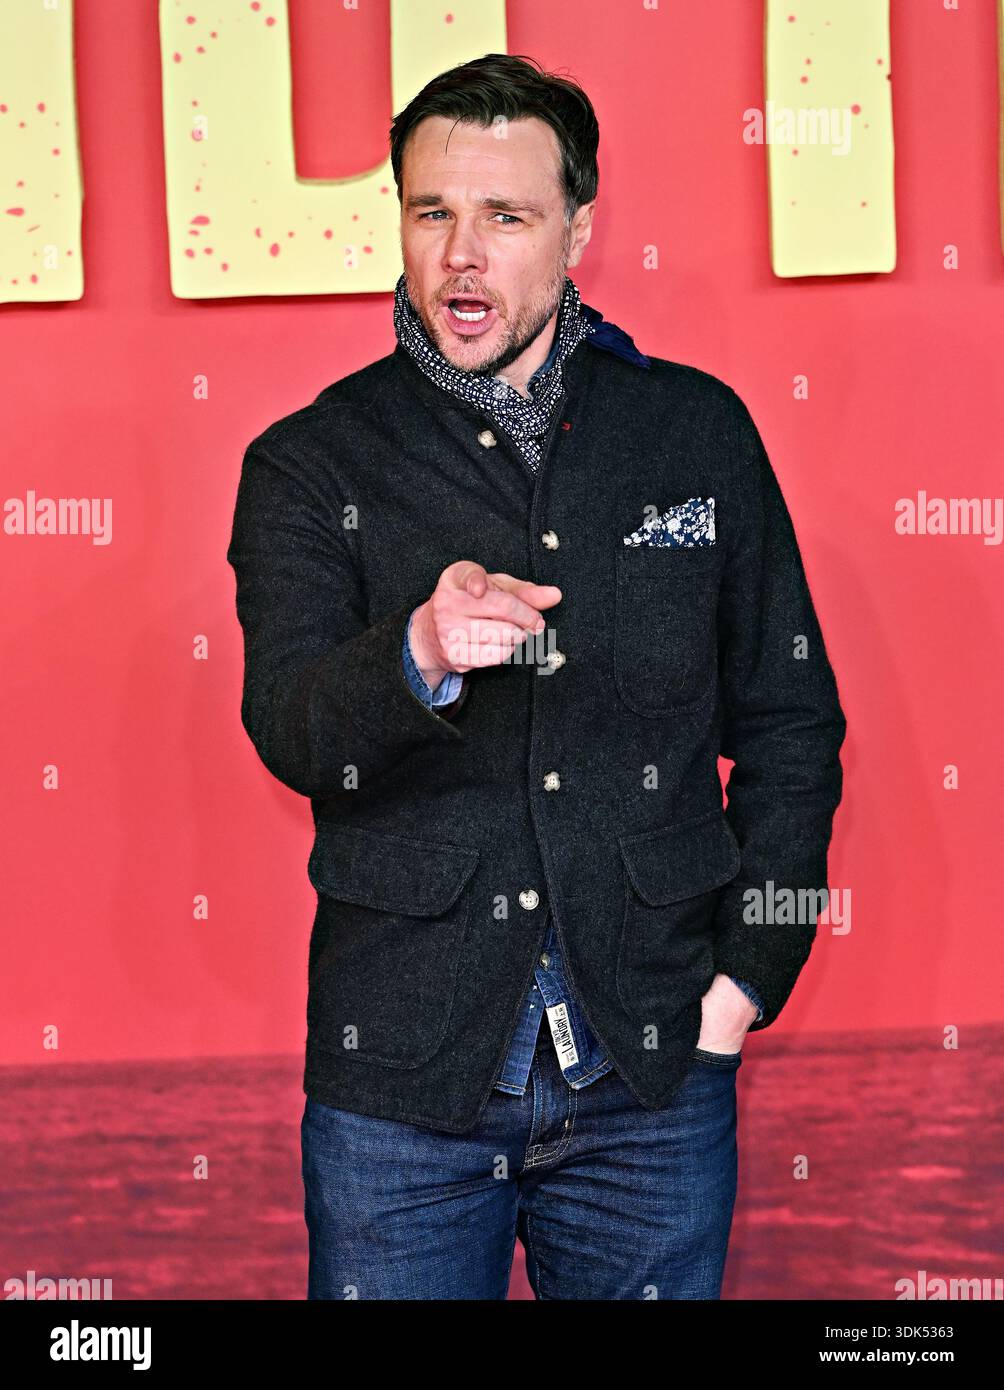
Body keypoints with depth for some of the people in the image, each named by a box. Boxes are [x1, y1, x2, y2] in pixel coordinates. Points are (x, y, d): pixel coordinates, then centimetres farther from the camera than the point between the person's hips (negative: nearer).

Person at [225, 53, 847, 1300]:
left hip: (655, 1068, 1)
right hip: (400, 1073, -1)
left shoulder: (698, 431, 6)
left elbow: (792, 722, 10)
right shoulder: (311, 463, 1)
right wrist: (419, 658, -35)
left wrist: (746, 978, 2)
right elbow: (289, 730, -14)